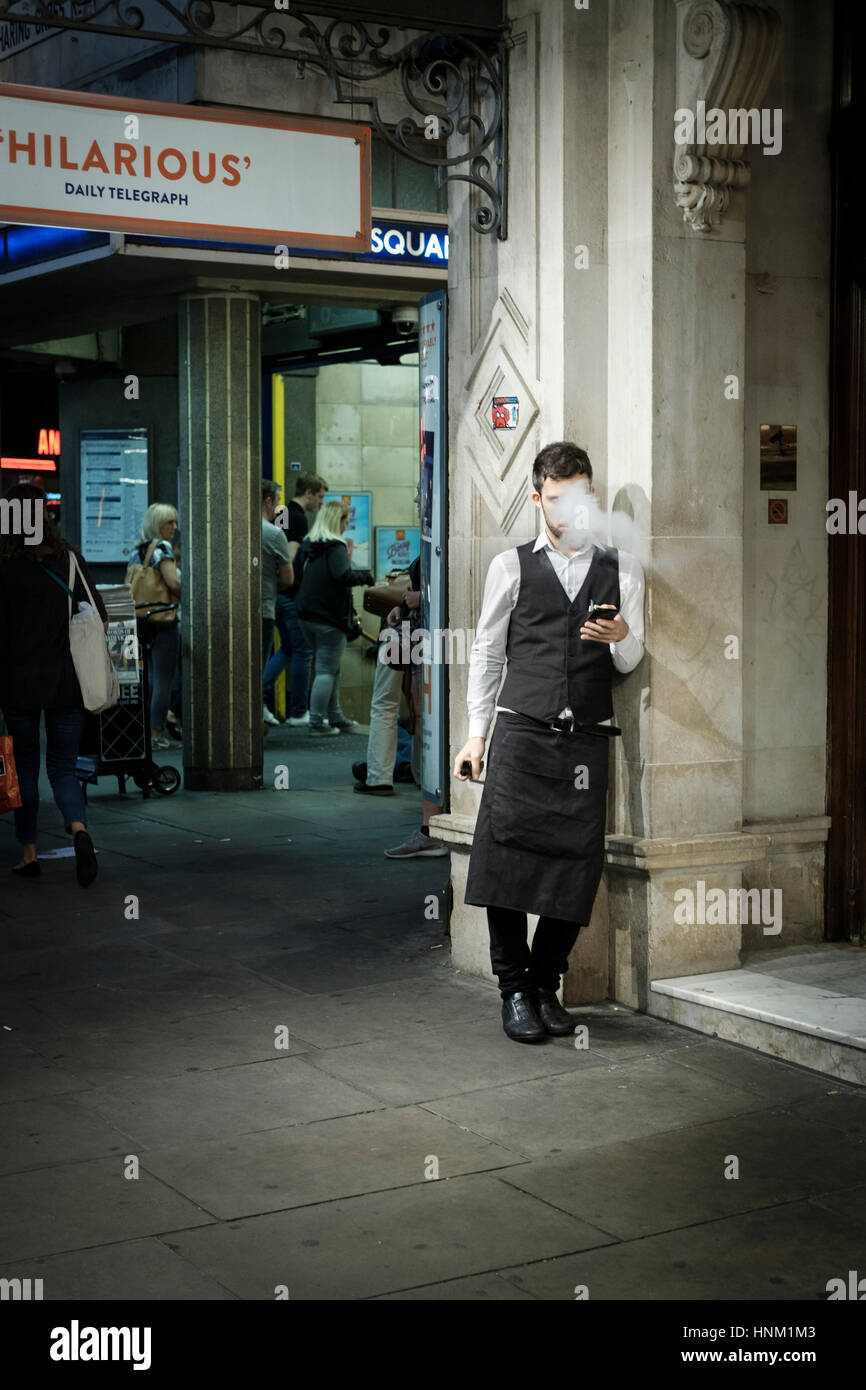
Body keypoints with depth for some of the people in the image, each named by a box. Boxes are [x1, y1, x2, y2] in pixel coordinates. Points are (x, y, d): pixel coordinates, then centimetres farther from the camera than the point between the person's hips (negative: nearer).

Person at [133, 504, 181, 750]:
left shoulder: (138, 549, 13)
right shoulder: (162, 548, -12)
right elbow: (173, 582, -23)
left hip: (141, 619, 8)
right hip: (163, 620, -8)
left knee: (151, 677, 16)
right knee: (164, 680, -4)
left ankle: (146, 731, 18)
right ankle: (157, 735, -4)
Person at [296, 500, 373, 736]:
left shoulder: (308, 545, 10)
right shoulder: (335, 547, -14)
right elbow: (344, 576, -26)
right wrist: (366, 576, -10)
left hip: (307, 615, 8)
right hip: (329, 618, -8)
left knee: (331, 669, 17)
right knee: (327, 670, -2)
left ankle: (335, 717, 22)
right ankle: (317, 722, -3)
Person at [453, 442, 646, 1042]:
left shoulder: (622, 570, 14)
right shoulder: (511, 566, 11)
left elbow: (631, 661, 12)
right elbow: (486, 652, 12)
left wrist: (621, 636, -12)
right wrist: (477, 733, 6)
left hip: (587, 741, 1)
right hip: (521, 733, -1)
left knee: (577, 867, -1)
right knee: (506, 856, -9)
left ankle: (547, 986, 15)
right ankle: (515, 989, 4)